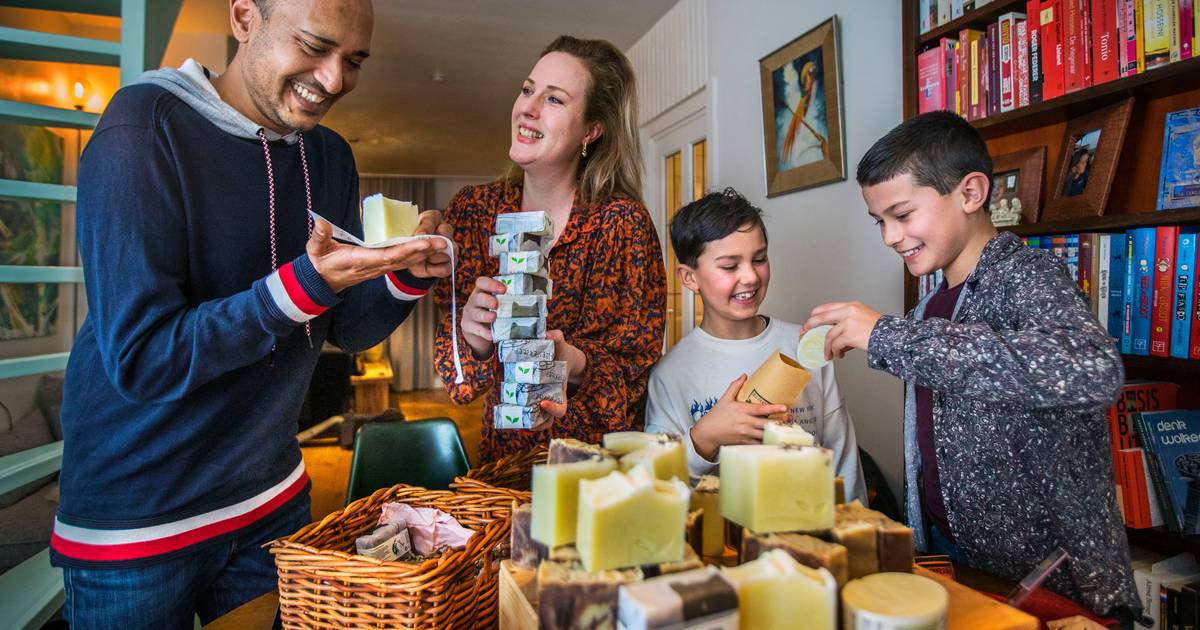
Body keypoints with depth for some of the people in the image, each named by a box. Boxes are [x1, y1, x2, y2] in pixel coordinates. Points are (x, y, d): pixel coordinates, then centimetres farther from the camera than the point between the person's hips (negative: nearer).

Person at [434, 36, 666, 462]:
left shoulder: (621, 220, -14)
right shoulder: (472, 209, -5)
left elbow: (634, 367, -10)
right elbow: (451, 367, -4)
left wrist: (572, 363, -29)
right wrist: (474, 337, -26)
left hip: (598, 457, 1)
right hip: (502, 452, -1)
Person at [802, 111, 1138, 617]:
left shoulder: (1025, 275, -17)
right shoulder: (936, 306, 5)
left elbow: (1095, 371, -39)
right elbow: (933, 450, 9)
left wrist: (887, 337, -37)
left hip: (1051, 582, -6)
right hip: (952, 556, 7)